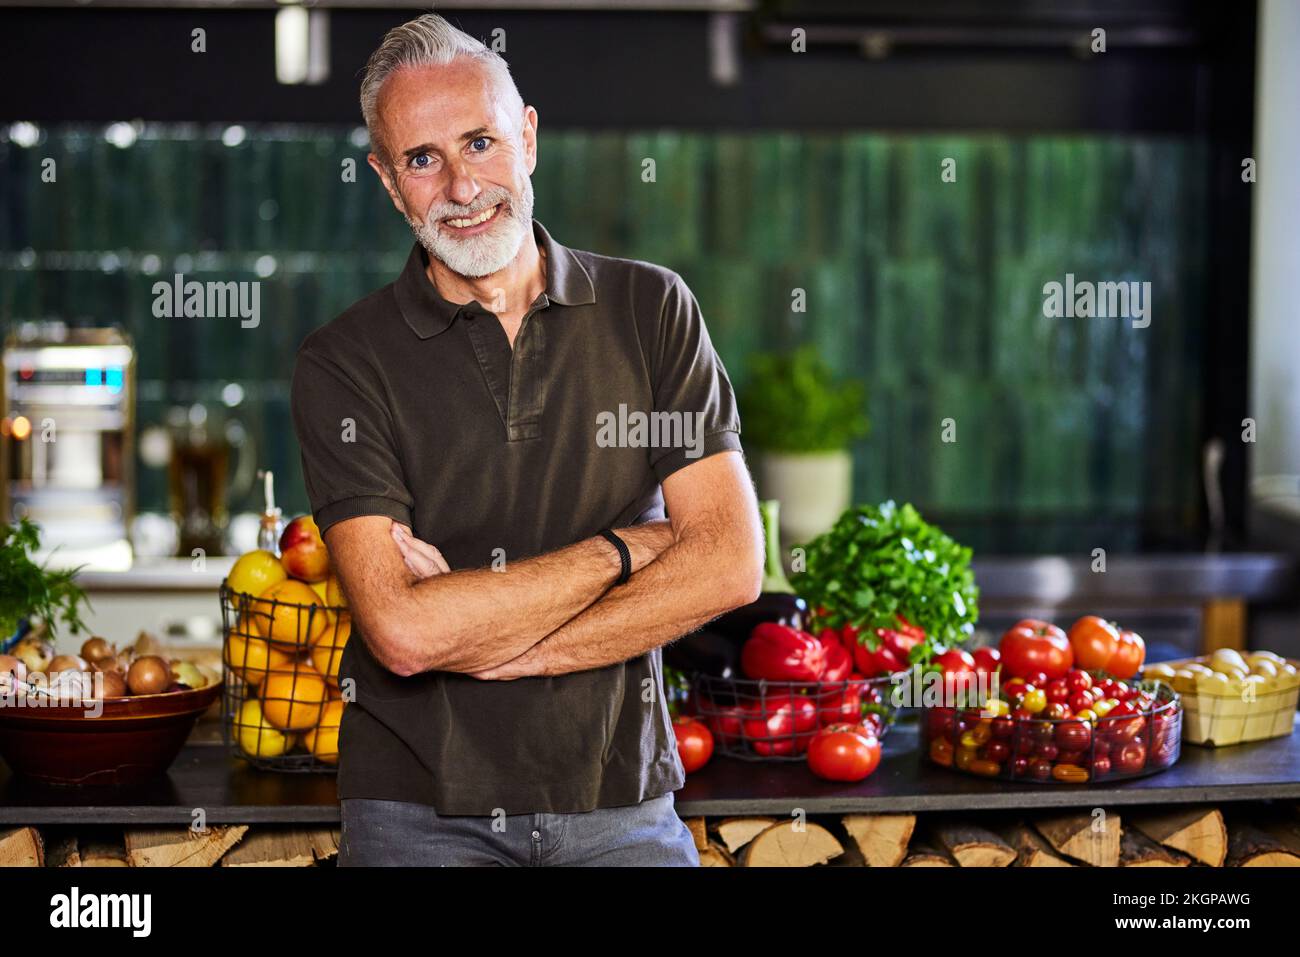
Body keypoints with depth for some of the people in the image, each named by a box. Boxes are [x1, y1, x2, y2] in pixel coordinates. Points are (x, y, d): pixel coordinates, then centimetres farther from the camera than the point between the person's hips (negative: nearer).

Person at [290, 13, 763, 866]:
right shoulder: (342, 364, -6)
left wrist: (504, 645, -13)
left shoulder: (652, 310, 2)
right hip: (421, 815, -1)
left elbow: (730, 565, -6)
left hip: (620, 804, 2)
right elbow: (403, 631, -17)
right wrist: (620, 550, -10)